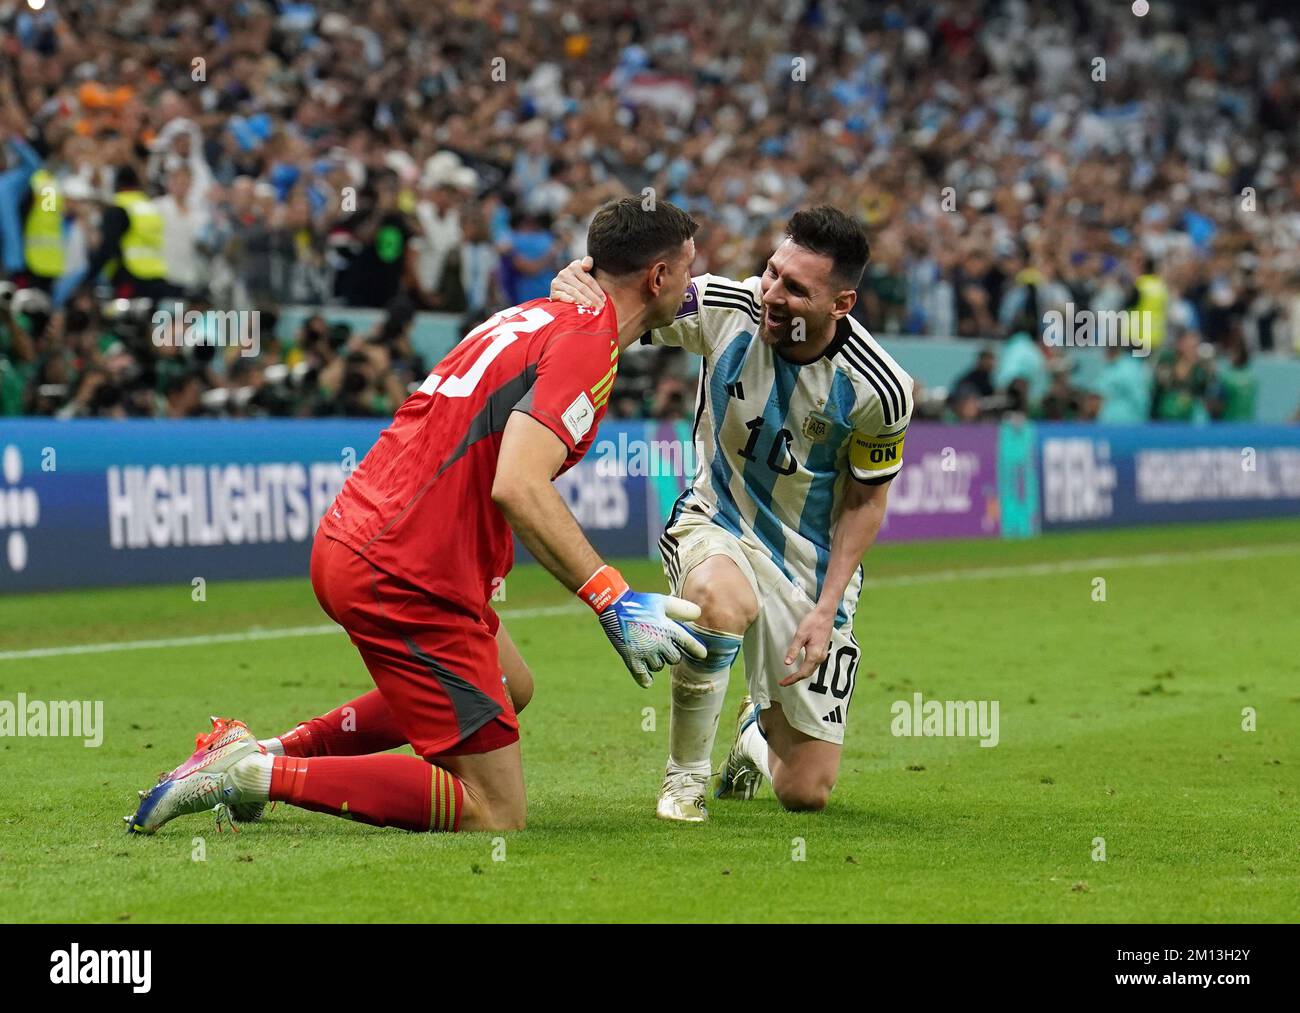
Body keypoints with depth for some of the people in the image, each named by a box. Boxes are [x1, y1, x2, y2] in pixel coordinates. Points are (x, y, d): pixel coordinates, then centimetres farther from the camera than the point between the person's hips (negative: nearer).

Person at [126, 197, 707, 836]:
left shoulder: (535, 316, 15)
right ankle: (258, 774, -11)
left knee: (510, 687, 32)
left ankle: (276, 748, 23)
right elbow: (516, 487, -26)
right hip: (405, 576, -10)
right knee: (493, 816, -6)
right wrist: (613, 601, -27)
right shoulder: (589, 346, -13)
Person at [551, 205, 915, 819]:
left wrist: (826, 609, -12)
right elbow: (622, 304, -11)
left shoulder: (877, 390, -20)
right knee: (724, 602, -42)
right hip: (717, 523, -1)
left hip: (813, 563, 1)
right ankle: (685, 774, -15)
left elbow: (865, 500, -5)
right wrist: (576, 281, -35)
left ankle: (760, 730, 43)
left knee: (806, 792, 2)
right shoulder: (725, 308, -20)